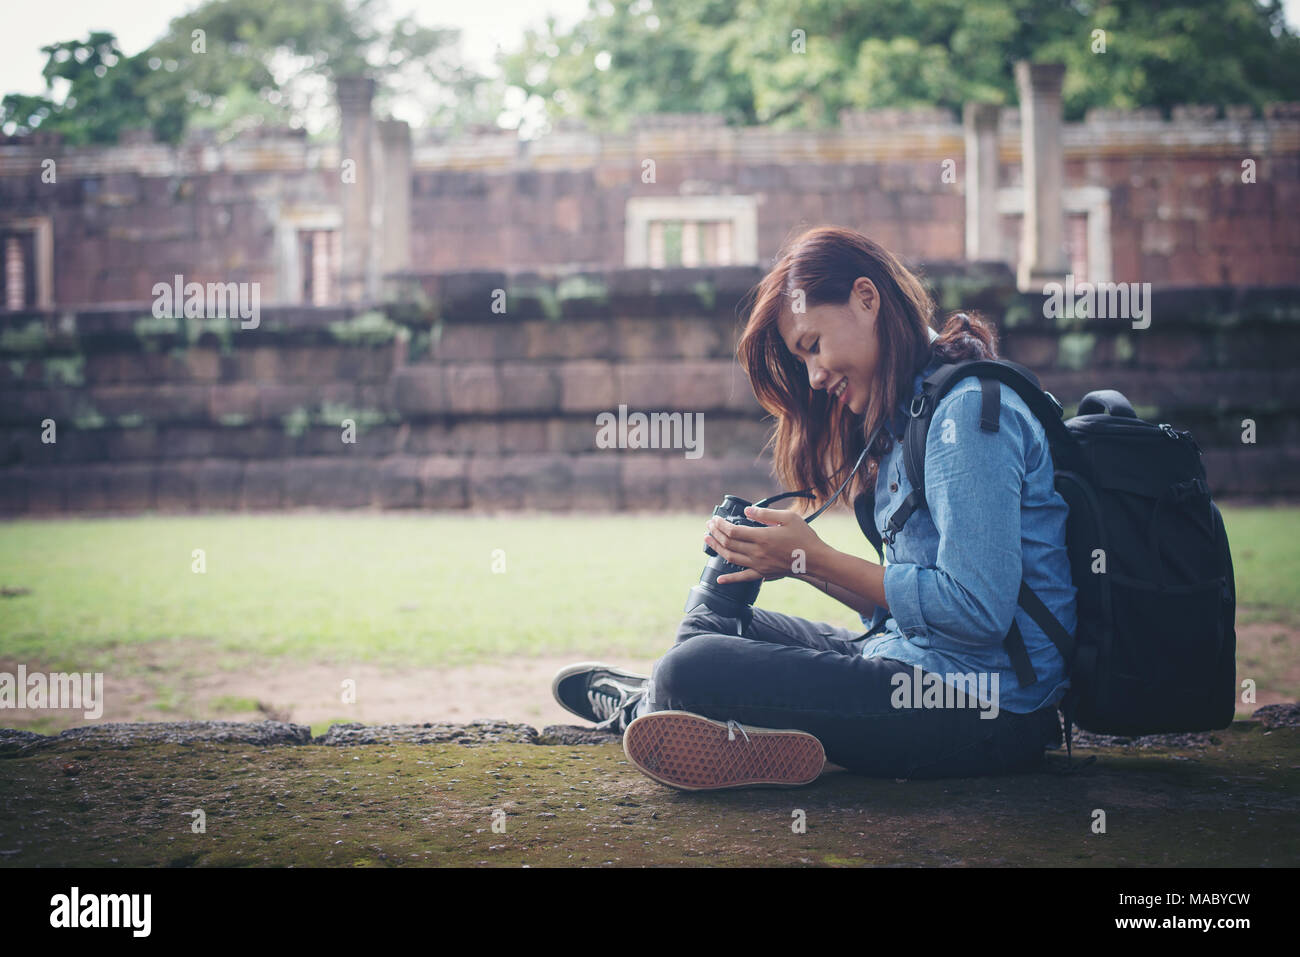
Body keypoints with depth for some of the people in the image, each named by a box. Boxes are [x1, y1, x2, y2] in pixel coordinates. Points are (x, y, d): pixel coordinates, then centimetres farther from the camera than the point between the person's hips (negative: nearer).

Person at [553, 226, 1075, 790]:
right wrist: (792, 559, 3)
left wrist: (815, 558, -14)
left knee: (693, 672, -15)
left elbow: (979, 609, -22)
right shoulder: (916, 412, 18)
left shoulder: (970, 410, -14)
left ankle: (638, 705, 21)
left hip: (983, 710, -10)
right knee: (708, 625, 16)